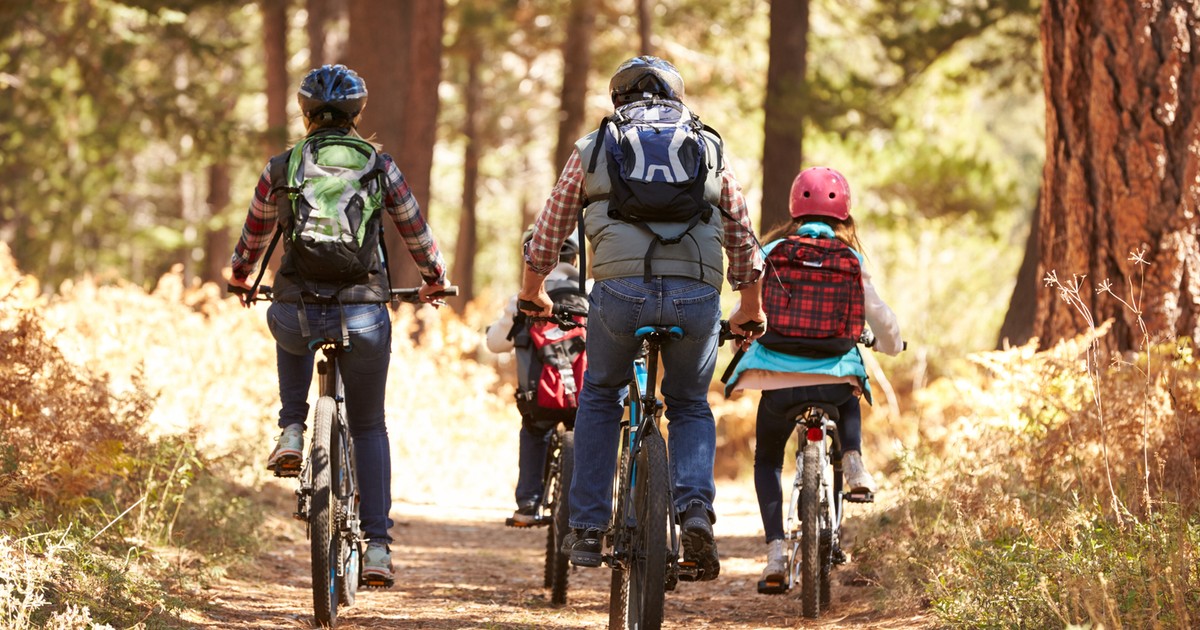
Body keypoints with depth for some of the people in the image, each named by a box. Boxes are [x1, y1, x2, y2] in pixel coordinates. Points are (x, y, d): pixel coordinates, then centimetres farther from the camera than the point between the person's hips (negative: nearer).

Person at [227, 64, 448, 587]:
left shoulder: (281, 168, 4)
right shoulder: (380, 167, 3)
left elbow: (253, 235, 19)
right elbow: (416, 232, 13)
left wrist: (239, 276, 40)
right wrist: (434, 281, 33)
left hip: (297, 314, 1)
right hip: (364, 316, 0)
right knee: (369, 426, 18)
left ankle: (291, 431, 20)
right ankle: (378, 547, 9)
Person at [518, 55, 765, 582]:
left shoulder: (593, 147, 20)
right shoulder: (710, 149, 22)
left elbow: (549, 231, 28)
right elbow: (743, 242, 28)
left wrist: (533, 294, 45)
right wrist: (750, 311, 43)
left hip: (621, 290, -1)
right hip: (697, 296, 1)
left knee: (599, 396, 24)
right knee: (690, 406, 22)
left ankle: (587, 528, 18)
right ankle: (696, 510, -2)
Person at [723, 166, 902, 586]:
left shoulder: (772, 252, 6)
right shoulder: (849, 259, 6)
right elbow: (879, 316, 8)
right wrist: (889, 345, 31)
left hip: (777, 376, -1)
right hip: (834, 374, 1)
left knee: (767, 461, 20)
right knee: (849, 395, 38)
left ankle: (775, 550, 2)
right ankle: (853, 462, 12)